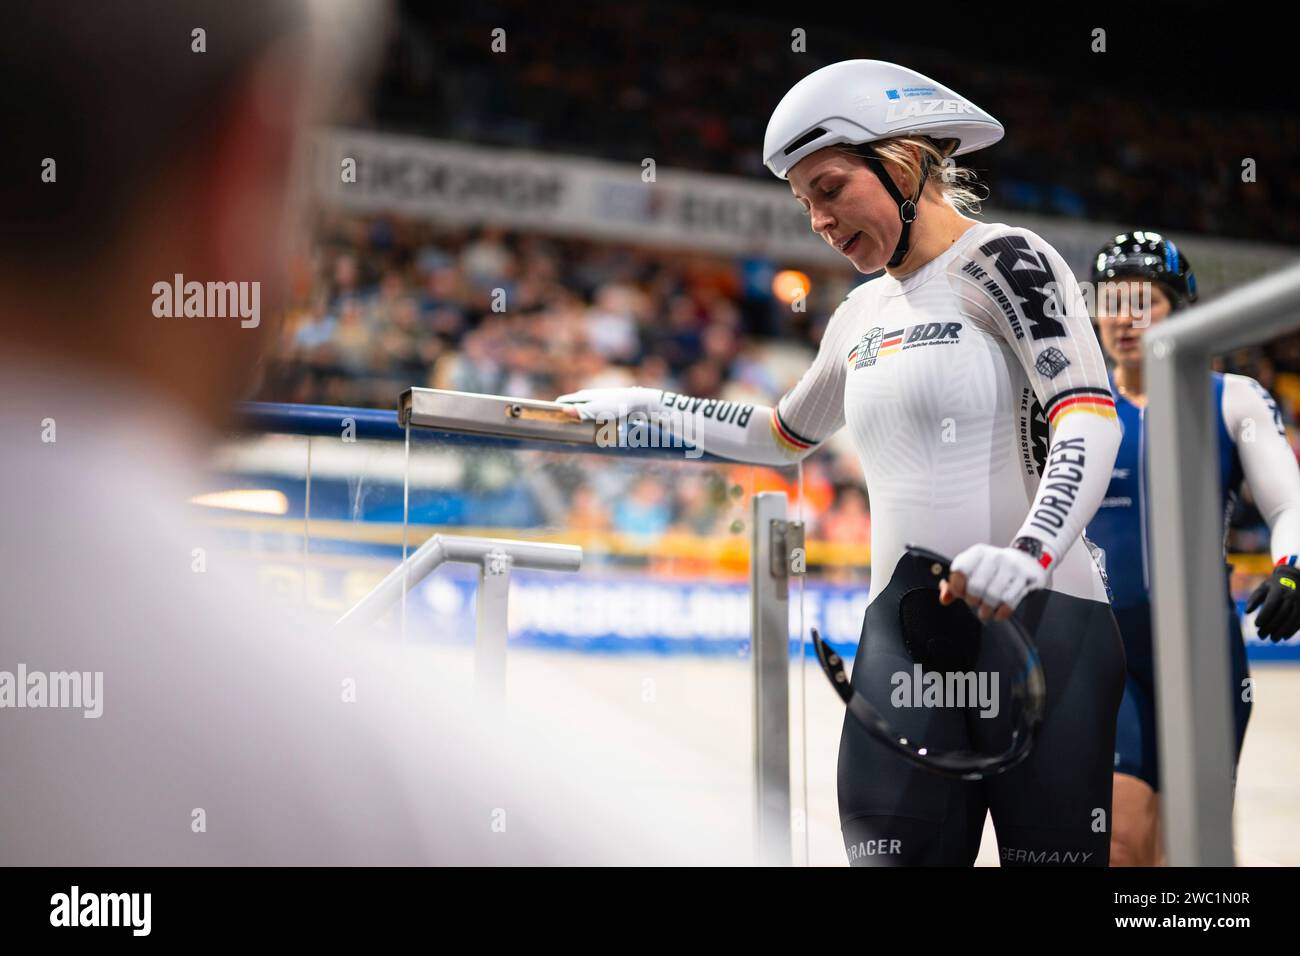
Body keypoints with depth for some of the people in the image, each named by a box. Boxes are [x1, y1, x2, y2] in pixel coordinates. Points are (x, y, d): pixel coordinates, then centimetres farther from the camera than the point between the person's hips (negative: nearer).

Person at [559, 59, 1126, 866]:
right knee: (890, 850, -5)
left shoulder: (1002, 261, -2)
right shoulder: (863, 315, 20)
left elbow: (1091, 415, -14)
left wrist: (1028, 554, -30)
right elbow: (782, 436, 36)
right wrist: (642, 405, 32)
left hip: (1037, 619, -6)